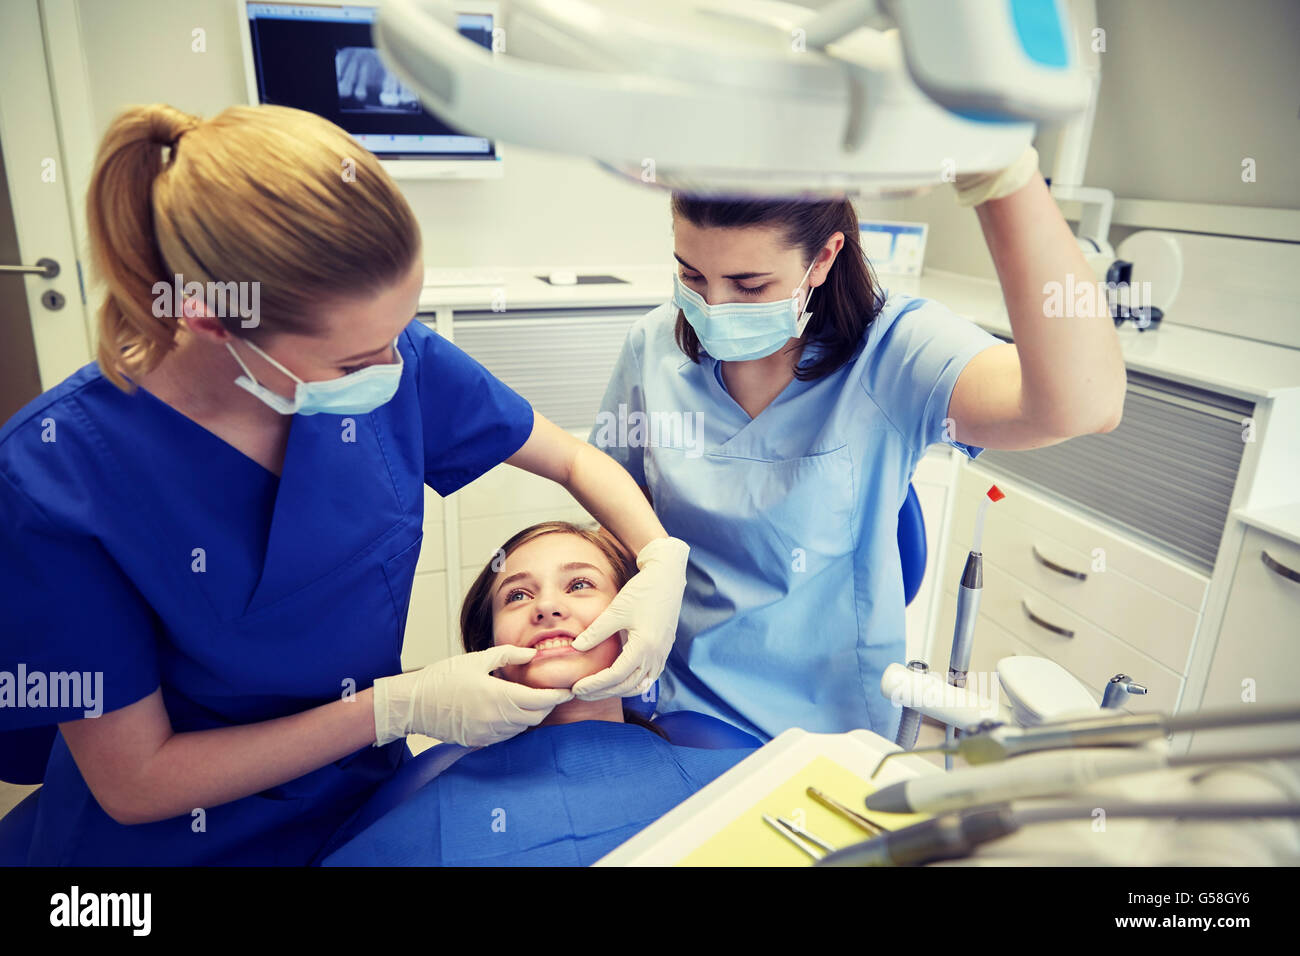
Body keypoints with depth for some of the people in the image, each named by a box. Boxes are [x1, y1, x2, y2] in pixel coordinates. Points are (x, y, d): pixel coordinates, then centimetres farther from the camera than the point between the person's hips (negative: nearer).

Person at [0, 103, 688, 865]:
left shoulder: (391, 360, -15)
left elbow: (575, 458, -2)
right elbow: (135, 781, -17)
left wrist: (661, 563, -19)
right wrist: (401, 706, -22)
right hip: (178, 839, -2)